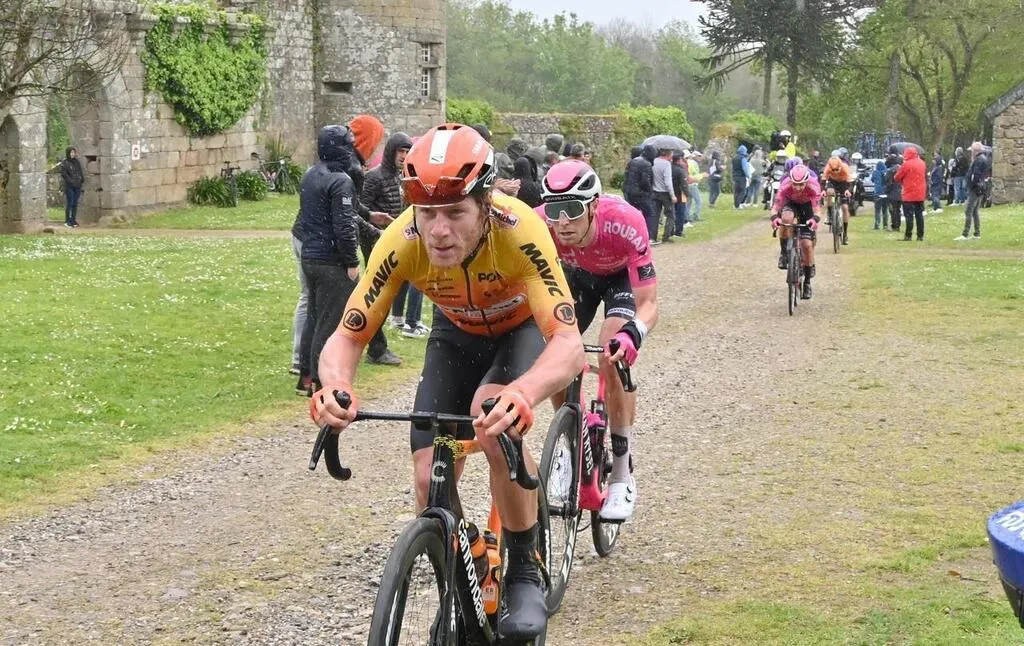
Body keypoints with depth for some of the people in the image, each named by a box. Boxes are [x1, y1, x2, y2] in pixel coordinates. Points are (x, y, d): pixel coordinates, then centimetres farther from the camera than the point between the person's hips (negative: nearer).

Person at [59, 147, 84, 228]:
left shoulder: (77, 161, 11)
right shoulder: (64, 162, -5)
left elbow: (80, 172, 18)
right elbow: (63, 173, -11)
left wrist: (82, 179, 4)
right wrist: (70, 181, -15)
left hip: (77, 186, 5)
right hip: (69, 186, -5)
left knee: (75, 204, 8)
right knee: (69, 203, -6)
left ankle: (73, 220, 14)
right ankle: (67, 221, 0)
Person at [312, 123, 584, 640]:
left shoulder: (519, 230, -39)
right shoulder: (401, 242, -32)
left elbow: (569, 343, -47)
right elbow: (346, 336, -28)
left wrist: (523, 393, -68)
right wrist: (335, 386, -51)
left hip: (524, 328, -3)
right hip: (457, 334, 3)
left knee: (498, 426, -33)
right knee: (430, 479, -10)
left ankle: (525, 575, -12)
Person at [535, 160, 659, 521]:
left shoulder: (625, 224, -40)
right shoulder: (540, 225, -34)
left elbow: (648, 304, -36)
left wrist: (632, 335, -56)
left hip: (622, 276, -3)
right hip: (576, 275, 3)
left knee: (612, 359, -24)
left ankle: (622, 477, -12)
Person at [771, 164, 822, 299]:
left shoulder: (814, 187, -35)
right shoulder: (785, 186, -34)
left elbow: (817, 209, -39)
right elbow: (776, 206, -37)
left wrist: (815, 219, -61)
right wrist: (774, 218, -59)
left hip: (807, 206, 0)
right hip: (791, 203, 0)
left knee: (807, 244, -10)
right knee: (786, 218, -38)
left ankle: (807, 282, 7)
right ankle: (784, 253, -16)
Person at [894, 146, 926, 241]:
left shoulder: (906, 164, -13)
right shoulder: (922, 163, 7)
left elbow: (897, 178, -6)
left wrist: (902, 182, 14)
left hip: (909, 195, -6)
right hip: (920, 194, 6)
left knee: (909, 215, -3)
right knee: (919, 214, 10)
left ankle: (908, 235, -5)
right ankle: (920, 235, 10)